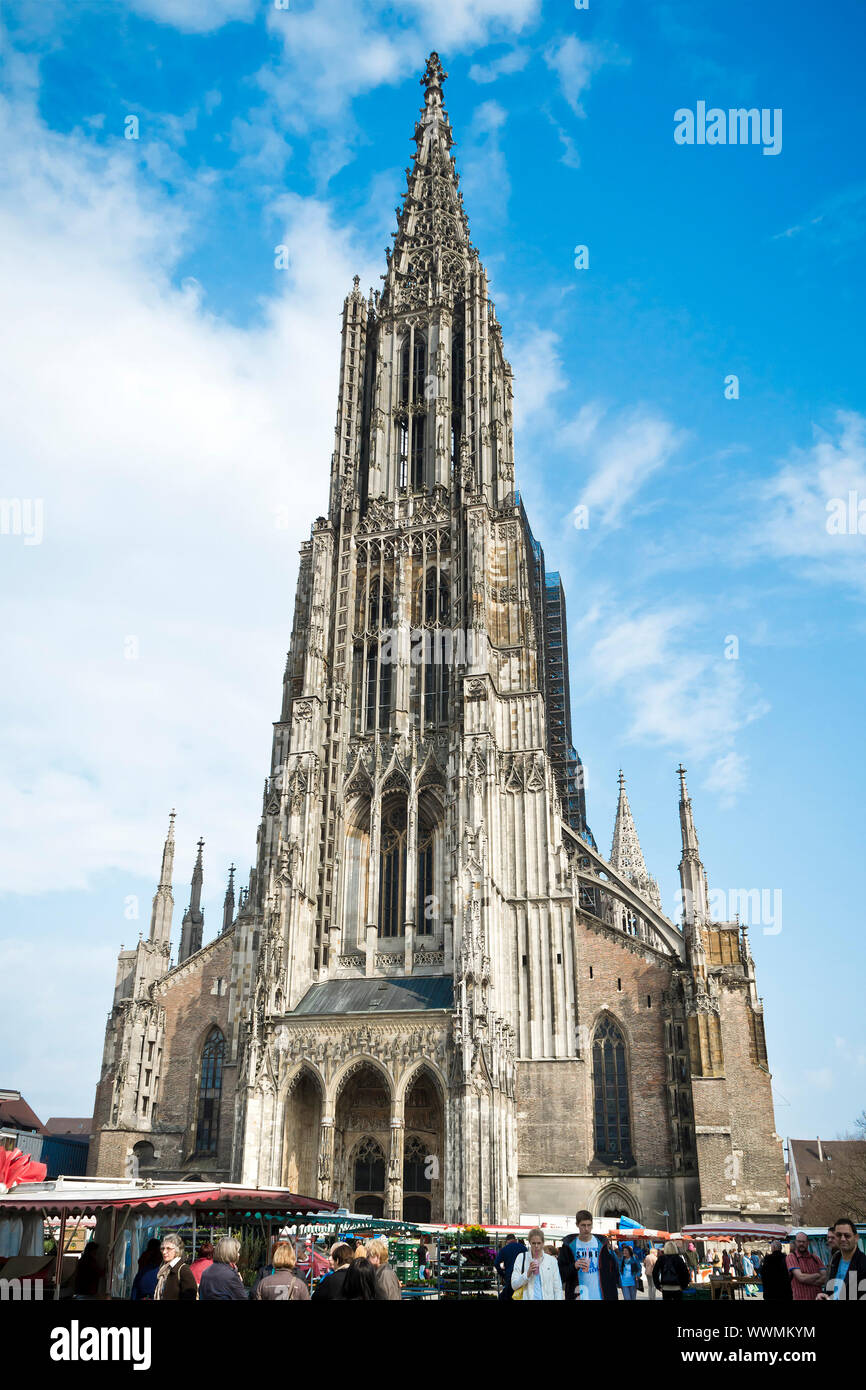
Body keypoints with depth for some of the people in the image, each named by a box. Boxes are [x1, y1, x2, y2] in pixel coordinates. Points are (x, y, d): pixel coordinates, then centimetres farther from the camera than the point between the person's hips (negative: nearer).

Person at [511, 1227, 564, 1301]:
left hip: (547, 1298, 1)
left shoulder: (552, 1260, 7)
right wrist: (528, 1273, -12)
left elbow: (558, 1288, 9)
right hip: (528, 1298, -1)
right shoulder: (521, 1258, 4)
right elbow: (514, 1285, 0)